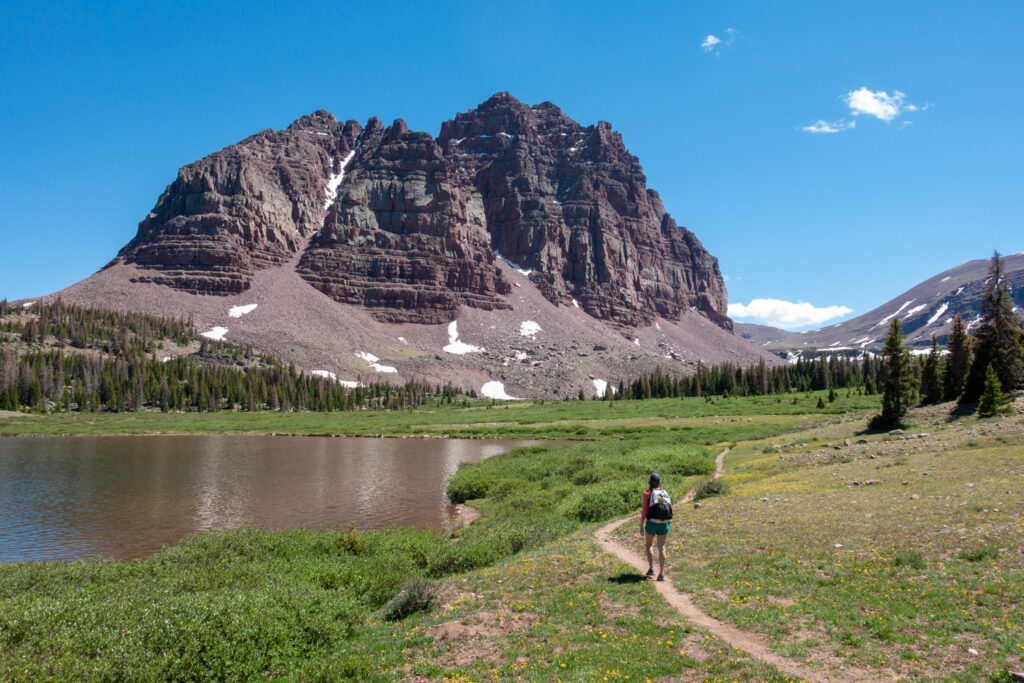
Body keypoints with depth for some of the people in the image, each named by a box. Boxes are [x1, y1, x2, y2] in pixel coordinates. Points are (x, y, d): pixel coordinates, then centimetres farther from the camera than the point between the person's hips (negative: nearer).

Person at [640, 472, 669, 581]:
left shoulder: (647, 493, -6)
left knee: (648, 545, 18)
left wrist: (641, 525, -1)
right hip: (663, 523, 2)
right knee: (661, 548, 6)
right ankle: (661, 573, 1)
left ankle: (651, 568, 6)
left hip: (651, 523, -2)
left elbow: (644, 511, -8)